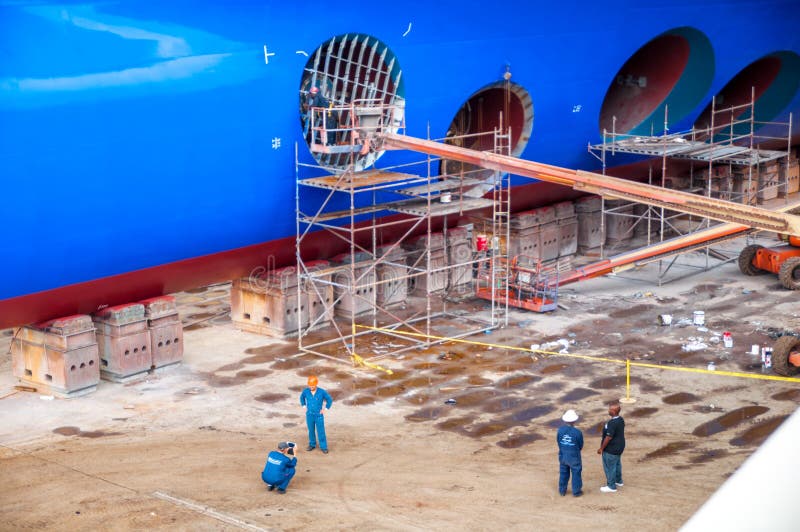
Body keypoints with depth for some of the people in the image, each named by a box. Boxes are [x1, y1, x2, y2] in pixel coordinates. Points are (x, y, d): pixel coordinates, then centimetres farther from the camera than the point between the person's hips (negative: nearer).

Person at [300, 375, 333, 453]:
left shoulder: (322, 392, -14)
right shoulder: (306, 391, -7)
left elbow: (330, 400, -1)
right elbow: (302, 398, 16)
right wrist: (304, 406, 11)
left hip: (319, 415, -3)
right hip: (309, 415, 3)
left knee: (321, 432, 0)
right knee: (311, 431, 14)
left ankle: (323, 447, 9)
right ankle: (312, 445, 30)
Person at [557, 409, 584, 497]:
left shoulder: (560, 430, -14)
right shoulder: (578, 433, -22)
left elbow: (558, 442, -1)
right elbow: (581, 446, -7)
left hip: (562, 456, 3)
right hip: (574, 457, -3)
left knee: (563, 473, 19)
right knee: (576, 474, 14)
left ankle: (562, 491, 29)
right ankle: (576, 491, 23)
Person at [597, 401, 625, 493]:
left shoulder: (612, 423, -31)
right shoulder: (621, 420, -2)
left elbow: (608, 437, -27)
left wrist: (601, 448, -15)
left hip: (611, 449, -9)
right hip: (619, 447, 9)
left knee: (610, 467, 6)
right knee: (617, 464, 26)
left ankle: (611, 487, 17)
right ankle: (618, 481, 42)